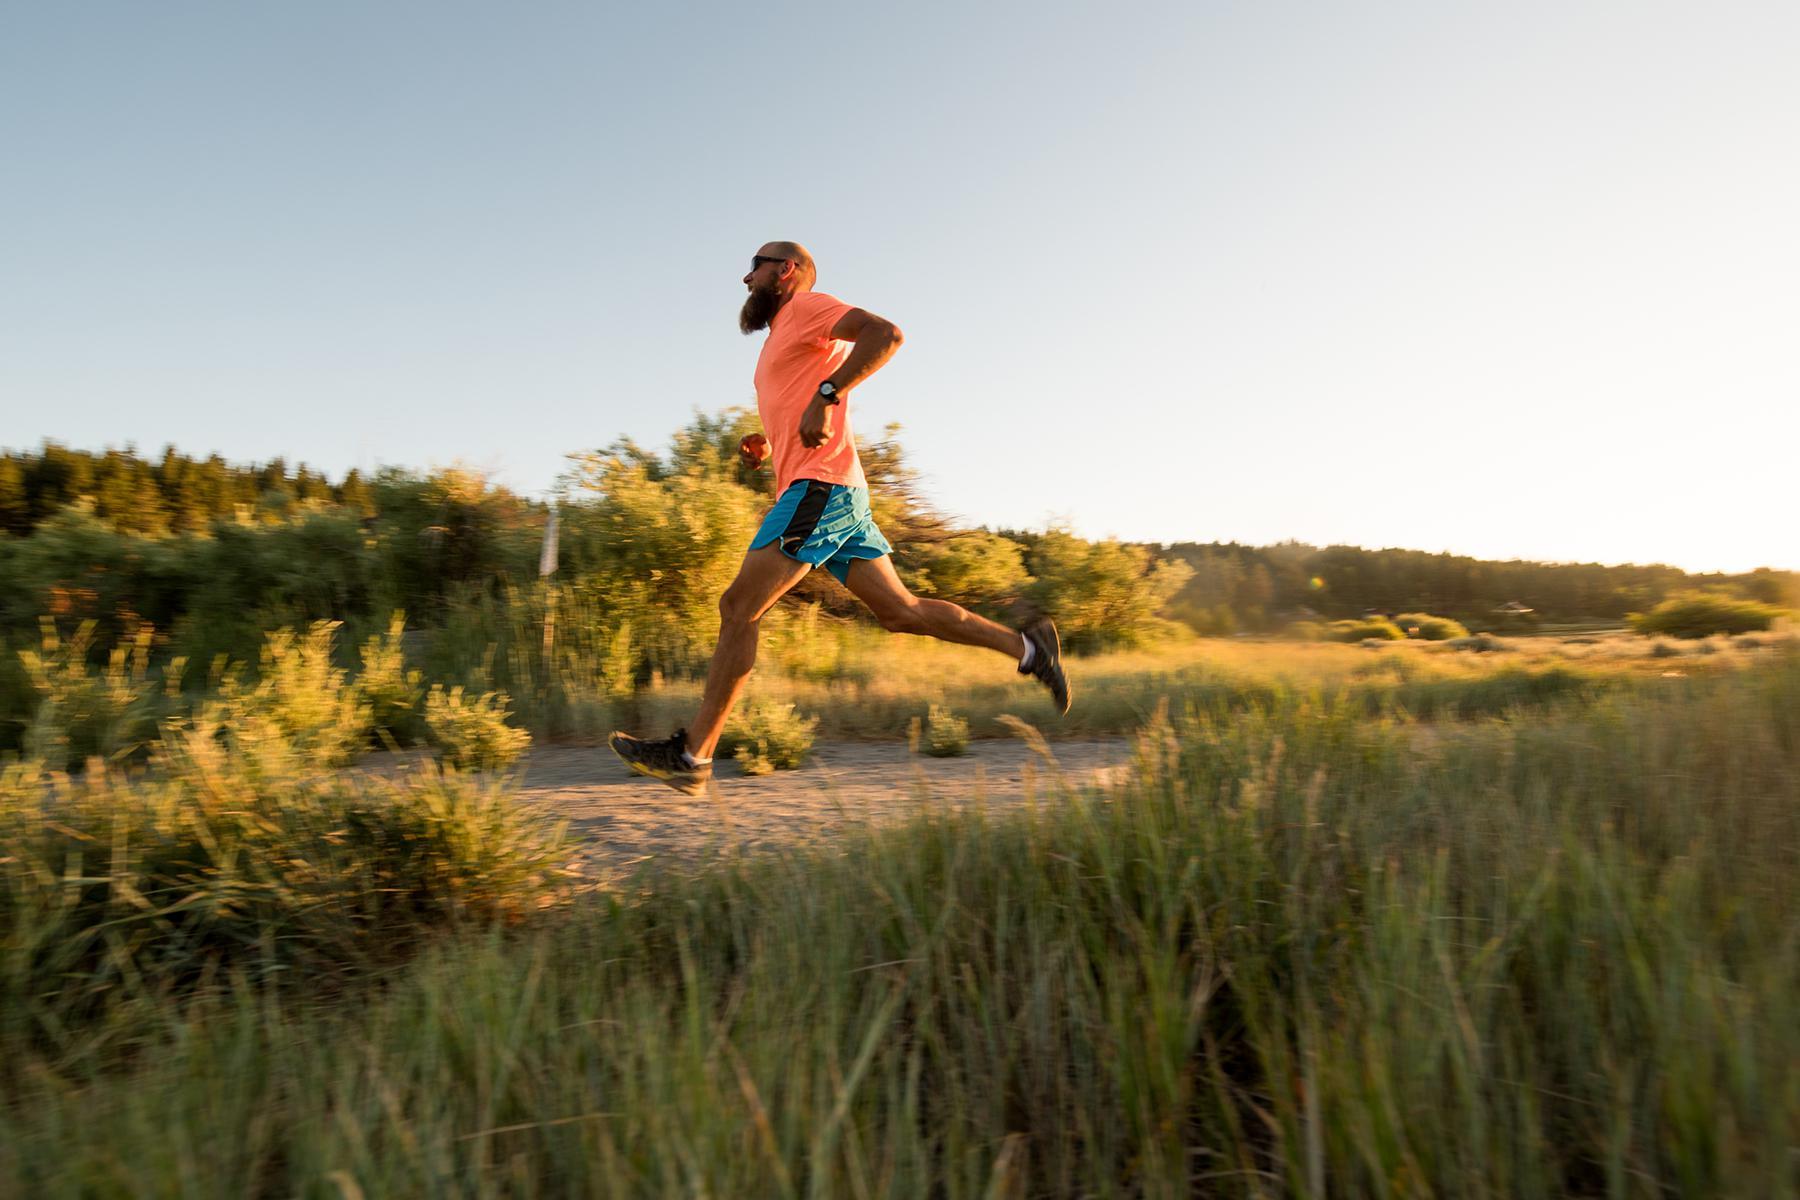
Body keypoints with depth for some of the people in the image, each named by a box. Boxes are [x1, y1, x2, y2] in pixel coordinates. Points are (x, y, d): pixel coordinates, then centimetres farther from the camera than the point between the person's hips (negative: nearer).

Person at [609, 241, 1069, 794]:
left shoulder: (806, 305, 2)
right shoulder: (782, 341, 29)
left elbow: (885, 334, -15)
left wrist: (823, 397, -21)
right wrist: (765, 448, 15)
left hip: (818, 489, -10)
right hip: (838, 498, 10)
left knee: (738, 608, -10)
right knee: (901, 611, 5)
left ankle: (691, 754, -6)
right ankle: (1025, 645, 6)